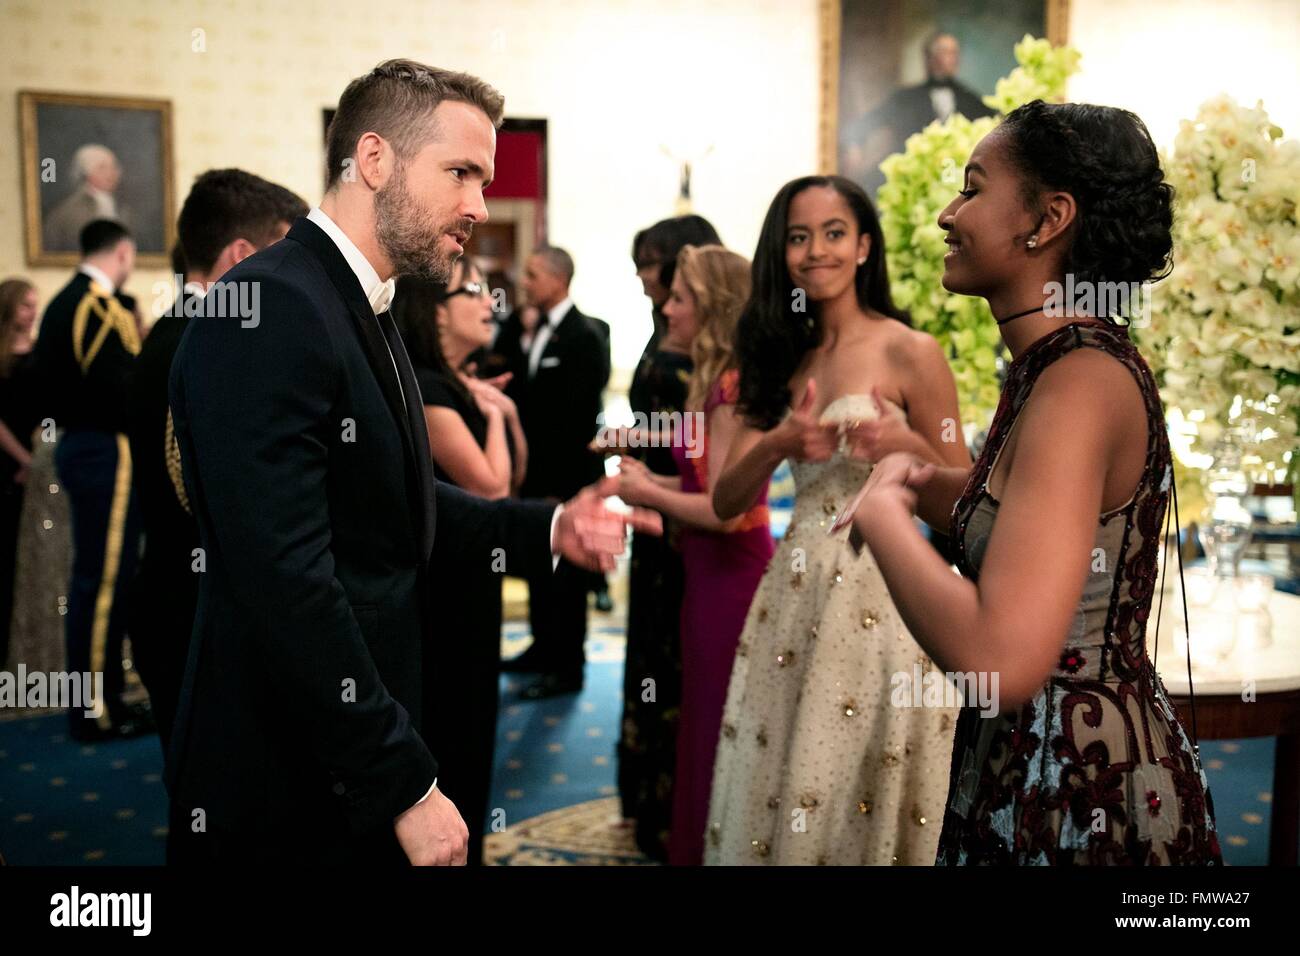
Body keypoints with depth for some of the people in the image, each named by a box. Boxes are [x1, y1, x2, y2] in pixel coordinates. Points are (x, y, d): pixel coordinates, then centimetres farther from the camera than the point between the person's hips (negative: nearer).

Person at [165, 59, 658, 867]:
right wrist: (407, 786, -22)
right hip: (286, 786, -9)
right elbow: (288, 585, -27)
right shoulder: (268, 310, -22)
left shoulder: (365, 308, 9)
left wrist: (547, 529, -2)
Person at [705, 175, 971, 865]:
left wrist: (908, 447, -21)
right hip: (793, 597, 5)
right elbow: (726, 502, 4)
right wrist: (777, 445, -16)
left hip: (881, 599, -5)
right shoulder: (783, 360, 10)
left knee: (856, 813, 5)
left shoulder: (910, 353, -5)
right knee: (773, 802, 10)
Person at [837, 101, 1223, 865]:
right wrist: (926, 484, 0)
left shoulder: (1081, 384, -25)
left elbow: (1000, 660, -35)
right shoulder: (1069, 362, 5)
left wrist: (883, 514, -21)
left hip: (1083, 797, -9)